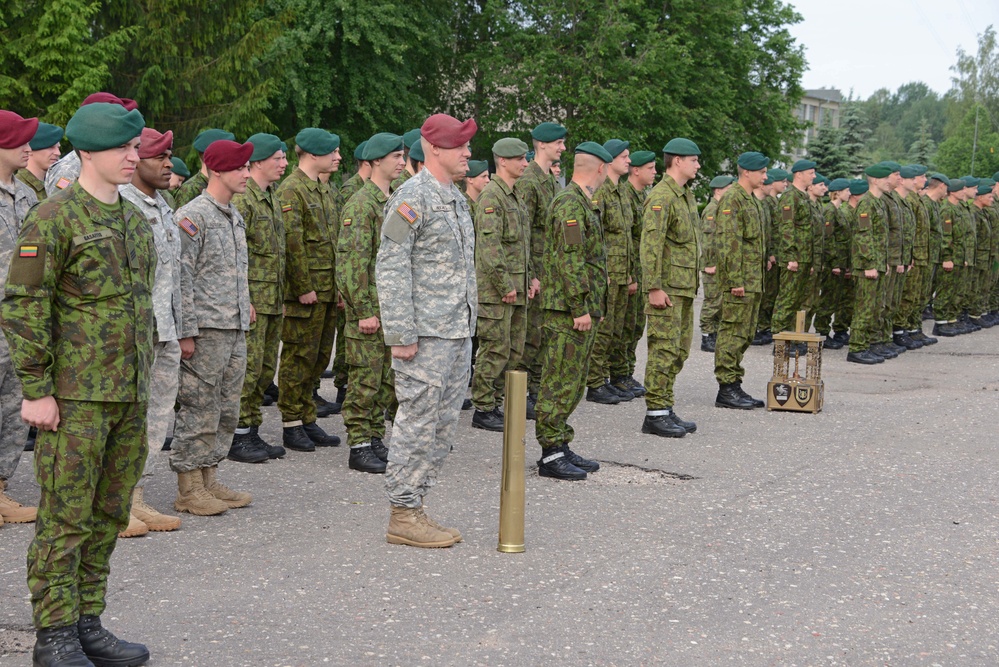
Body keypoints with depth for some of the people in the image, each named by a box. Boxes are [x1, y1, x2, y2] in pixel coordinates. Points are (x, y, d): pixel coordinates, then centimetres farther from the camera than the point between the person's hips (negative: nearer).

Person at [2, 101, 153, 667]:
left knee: (110, 515, 12)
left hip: (129, 396, 7)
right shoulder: (54, 218, -9)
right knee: (66, 518, -1)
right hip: (76, 396, -7)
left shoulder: (137, 222, 14)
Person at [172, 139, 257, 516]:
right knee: (200, 409, -3)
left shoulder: (234, 216, 16)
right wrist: (187, 331, -17)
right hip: (206, 330, -9)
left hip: (236, 329, 9)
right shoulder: (193, 216, -11)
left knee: (227, 409, 12)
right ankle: (189, 489, 5)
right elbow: (182, 277, -14)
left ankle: (209, 479, 21)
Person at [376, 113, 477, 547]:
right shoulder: (412, 197, -12)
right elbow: (389, 270, -16)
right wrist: (401, 335, -20)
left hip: (458, 333, 9)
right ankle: (402, 516, 5)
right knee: (417, 424, -4)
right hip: (426, 335, -9)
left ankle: (414, 507, 21)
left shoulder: (456, 198, 16)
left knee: (443, 426, 12)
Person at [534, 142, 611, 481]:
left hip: (583, 309, 11)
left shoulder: (582, 203, 19)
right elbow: (569, 260, -21)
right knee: (560, 383, -6)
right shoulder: (570, 203, -15)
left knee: (572, 383, 14)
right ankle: (551, 456, -3)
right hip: (569, 310, -11)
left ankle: (562, 448, 20)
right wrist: (581, 308, -22)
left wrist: (596, 305, 23)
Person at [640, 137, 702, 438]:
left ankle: (666, 408, 19)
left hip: (685, 288, 10)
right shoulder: (661, 197, -14)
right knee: (664, 350, -8)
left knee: (679, 351, 12)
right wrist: (654, 288, -23)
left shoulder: (686, 196, 17)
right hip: (667, 289, -10)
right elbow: (650, 246, -20)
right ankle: (655, 414, -3)